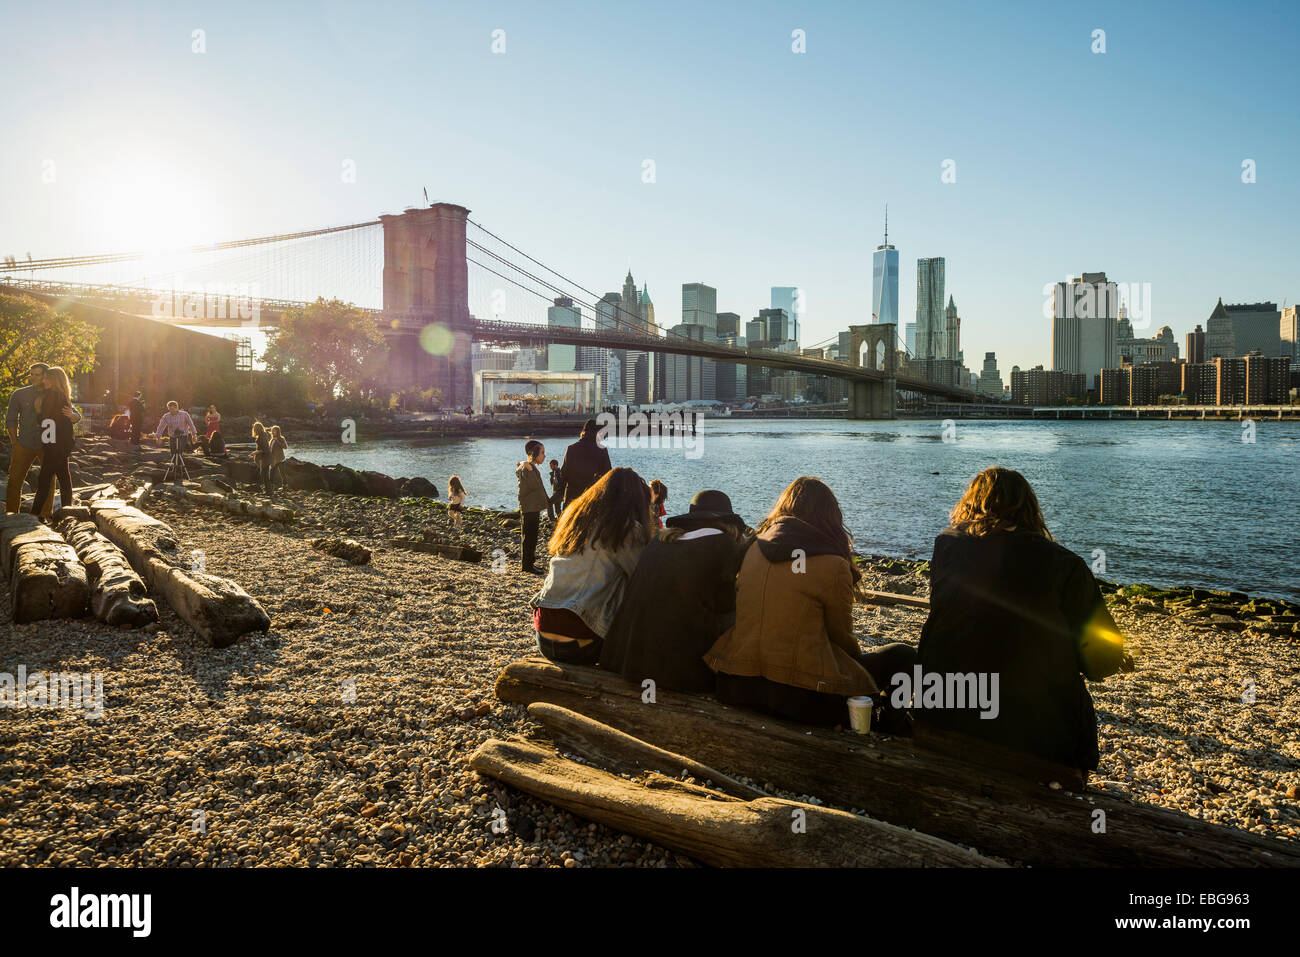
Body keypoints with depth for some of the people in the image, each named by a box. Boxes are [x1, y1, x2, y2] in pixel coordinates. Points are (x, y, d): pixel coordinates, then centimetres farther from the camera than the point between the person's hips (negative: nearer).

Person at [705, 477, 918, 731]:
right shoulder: (833, 565, -11)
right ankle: (890, 735, 20)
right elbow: (842, 636, 0)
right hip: (801, 697, -7)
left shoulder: (753, 550, 6)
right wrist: (861, 657, 22)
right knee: (903, 656, 12)